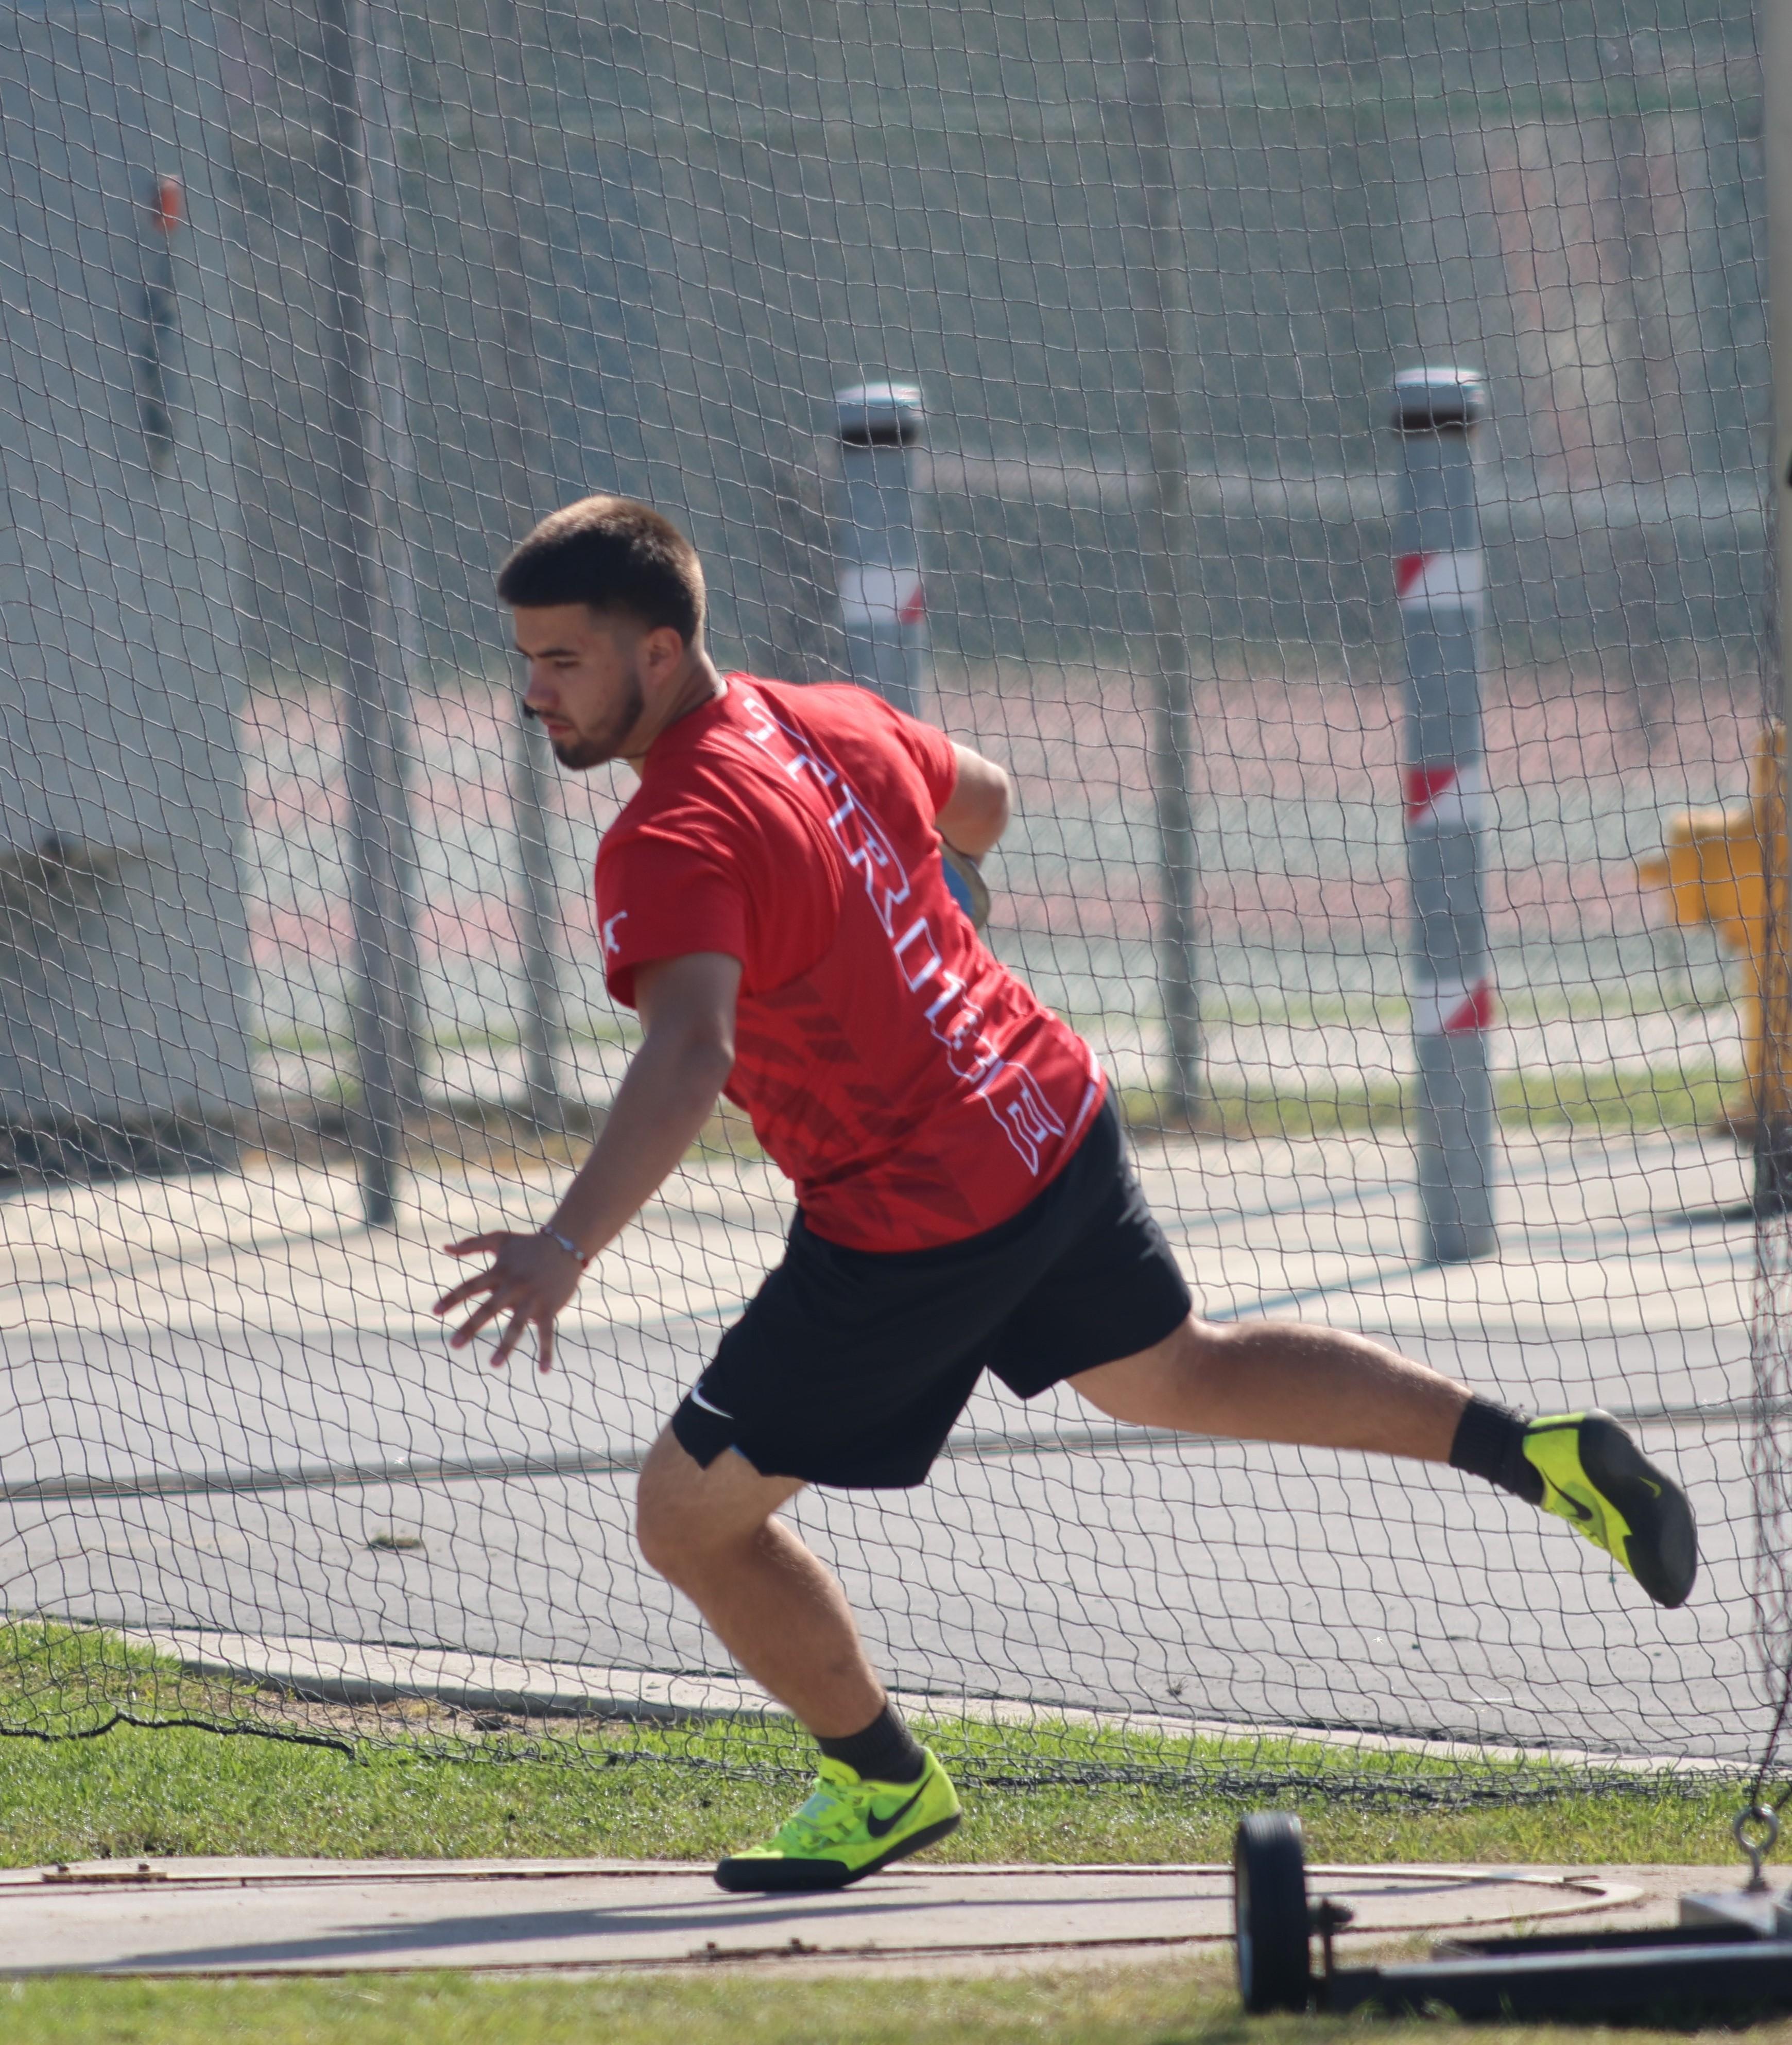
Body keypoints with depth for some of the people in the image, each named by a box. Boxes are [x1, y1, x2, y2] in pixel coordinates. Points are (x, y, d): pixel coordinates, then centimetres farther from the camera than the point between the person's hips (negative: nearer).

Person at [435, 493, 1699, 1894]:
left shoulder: (672, 847, -26)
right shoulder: (833, 721, 0)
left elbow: (691, 1055, -43)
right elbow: (981, 802, 21)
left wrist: (568, 1246, -55)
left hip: (917, 1225, -9)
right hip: (1056, 1121, 9)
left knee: (691, 1519, 6)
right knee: (1175, 1374, 33)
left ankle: (888, 1787, 23)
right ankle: (1535, 1451, 30)